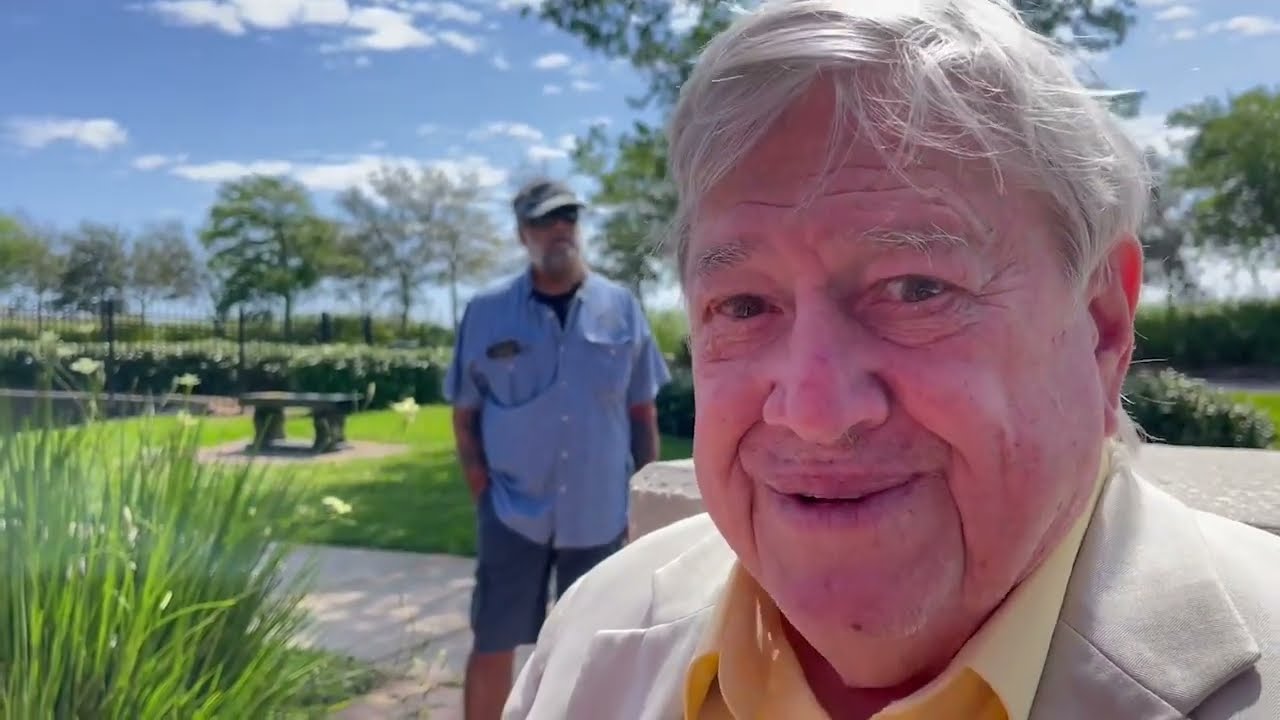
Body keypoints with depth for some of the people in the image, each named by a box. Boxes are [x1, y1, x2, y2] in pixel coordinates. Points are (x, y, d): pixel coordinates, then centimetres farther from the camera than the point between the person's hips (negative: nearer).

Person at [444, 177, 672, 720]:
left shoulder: (622, 308, 0)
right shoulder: (486, 312, -3)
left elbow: (643, 414, 5)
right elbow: (464, 415, 3)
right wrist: (484, 495, -4)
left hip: (599, 513, 1)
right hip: (513, 514, -1)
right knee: (493, 645, 7)